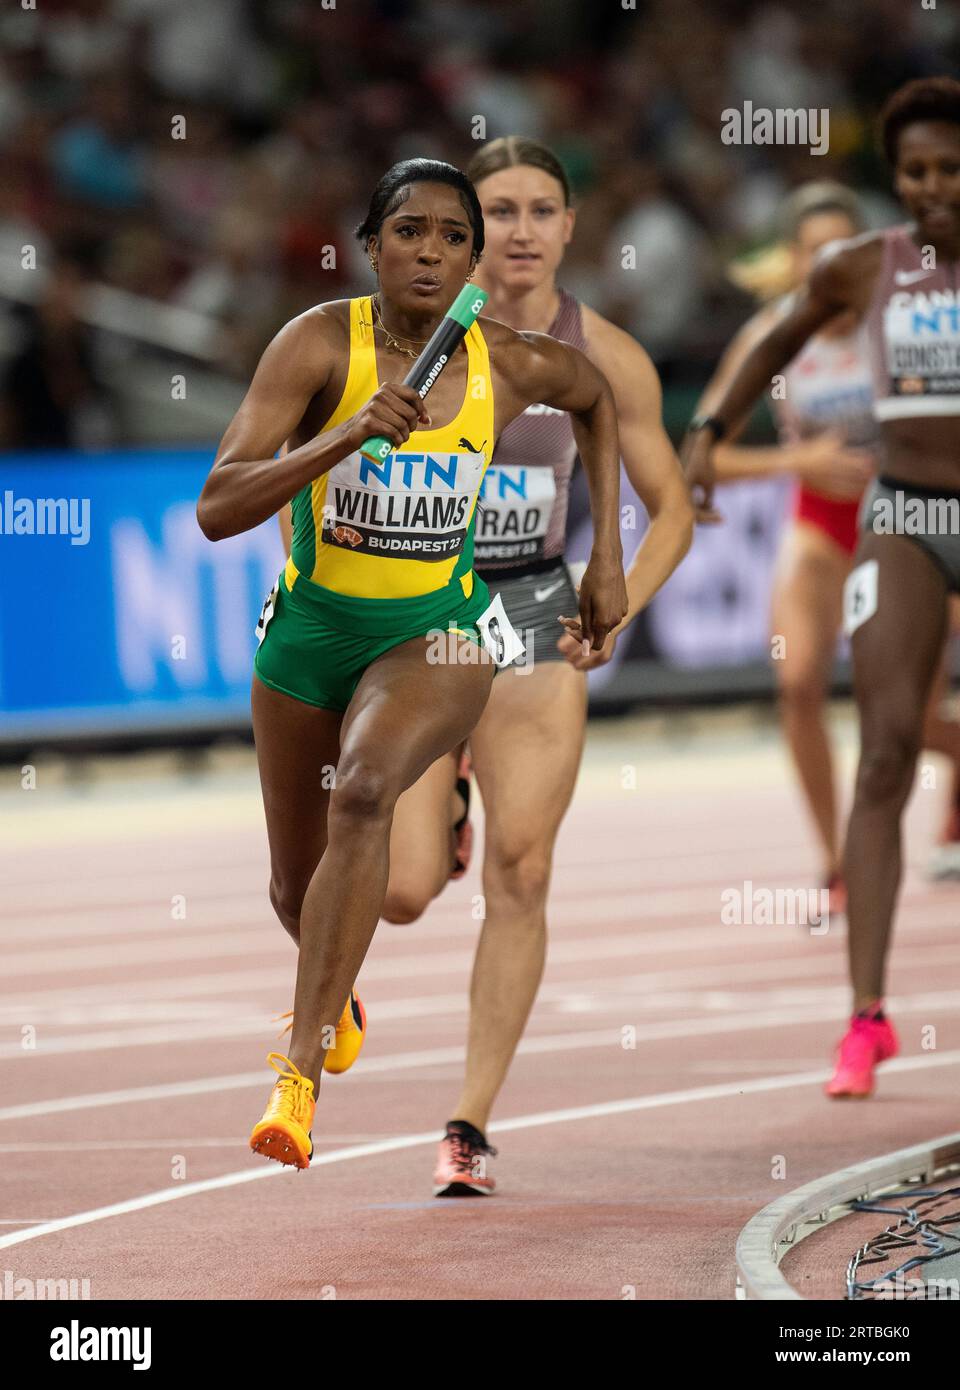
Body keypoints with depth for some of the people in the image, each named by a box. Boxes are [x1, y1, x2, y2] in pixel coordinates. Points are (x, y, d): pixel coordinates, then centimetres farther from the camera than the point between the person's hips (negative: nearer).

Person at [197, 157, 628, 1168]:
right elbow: (218, 509, -26)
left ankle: (300, 1069, -33)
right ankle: (332, 990, 55)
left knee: (362, 794, -32)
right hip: (311, 629, 1)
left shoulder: (512, 365, -11)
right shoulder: (320, 344, -18)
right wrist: (346, 436, -39)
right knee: (297, 890, 15)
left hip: (438, 635, -1)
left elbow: (595, 398, 16)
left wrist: (607, 554, 12)